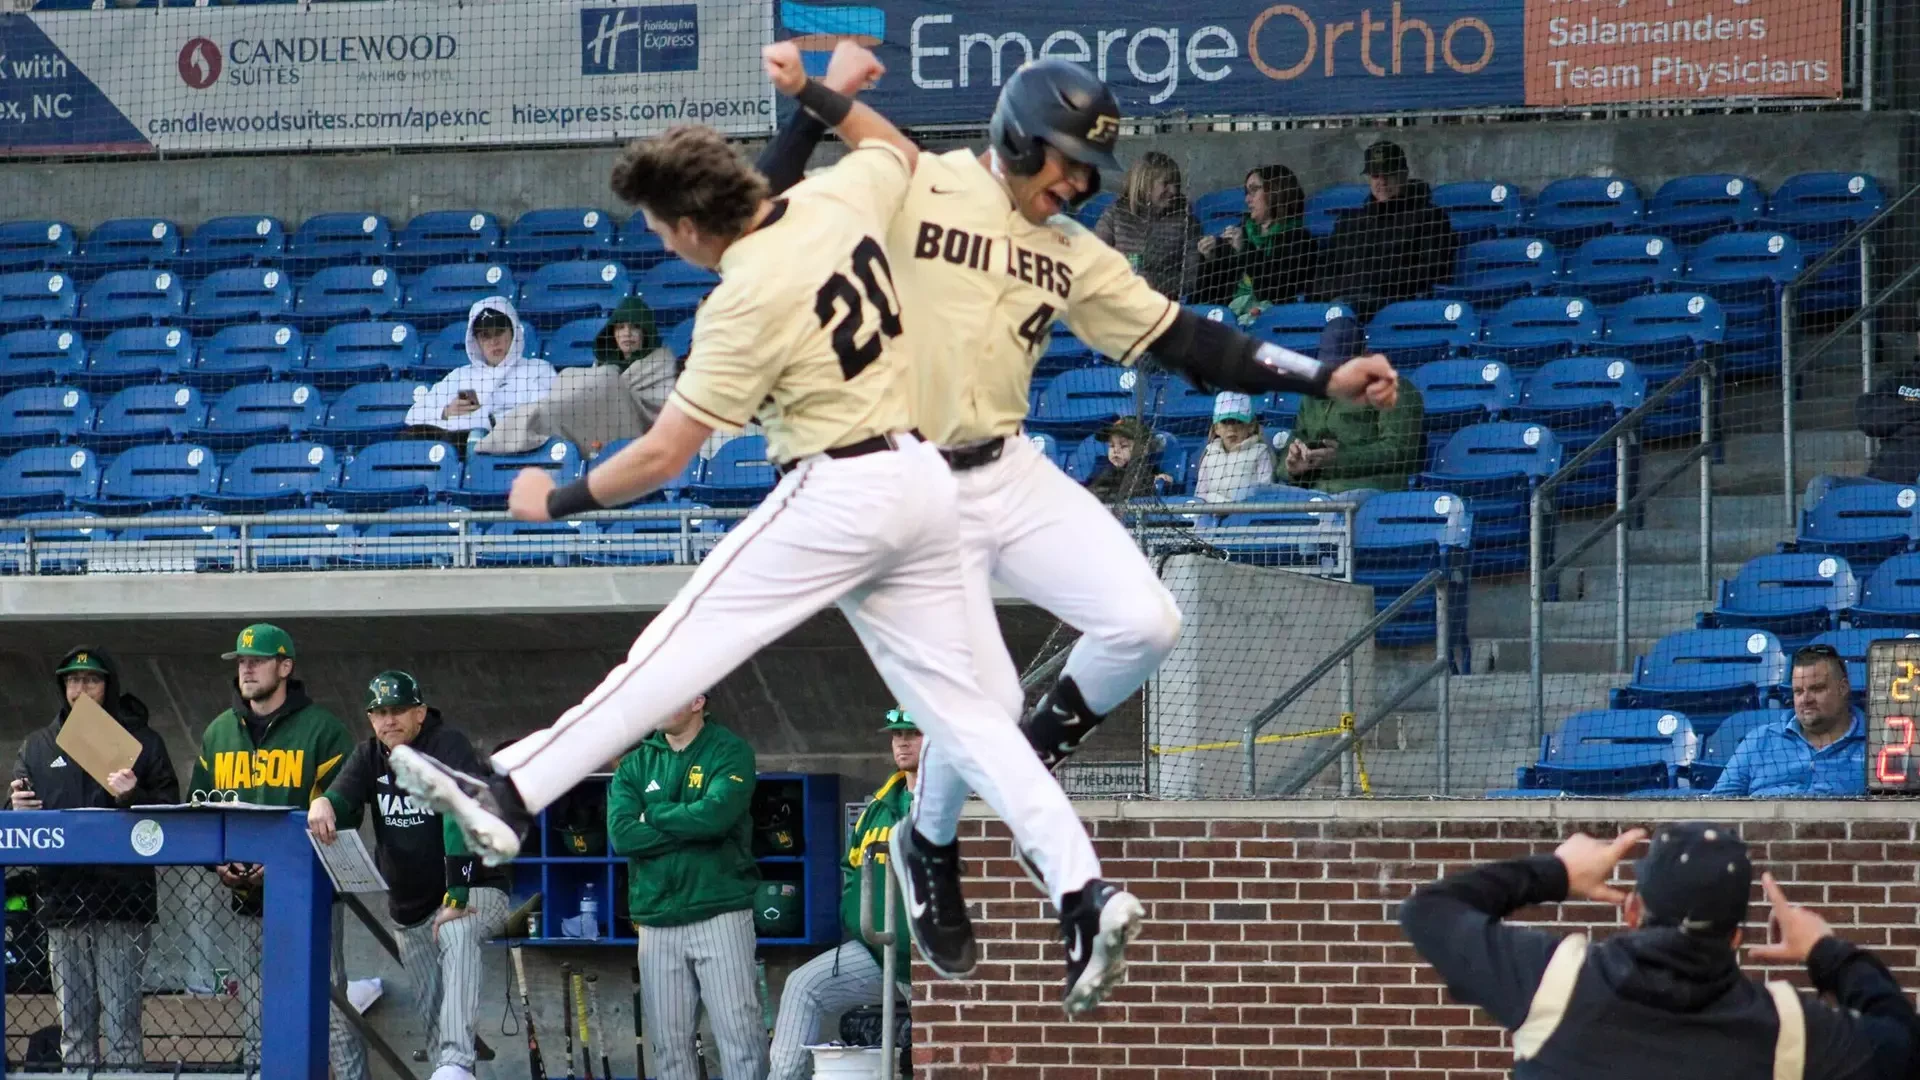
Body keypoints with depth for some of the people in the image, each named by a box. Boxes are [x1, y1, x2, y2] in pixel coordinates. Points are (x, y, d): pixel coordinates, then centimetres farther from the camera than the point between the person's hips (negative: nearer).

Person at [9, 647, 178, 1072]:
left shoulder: (142, 742, 7)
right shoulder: (39, 746, 18)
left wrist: (135, 798, -17)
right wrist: (16, 808, -4)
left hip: (123, 900, -4)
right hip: (61, 900, 4)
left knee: (121, 1023, -8)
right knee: (74, 1028, 5)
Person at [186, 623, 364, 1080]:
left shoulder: (322, 730, -2)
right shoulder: (218, 733, 15)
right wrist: (218, 860, -2)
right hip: (247, 894, 5)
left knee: (329, 1006, -9)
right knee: (257, 1014, 8)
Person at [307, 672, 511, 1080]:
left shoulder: (449, 747, -15)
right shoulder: (369, 756, 5)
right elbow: (343, 801, -10)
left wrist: (456, 898, -38)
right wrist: (322, 805, -37)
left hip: (474, 892, -7)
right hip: (411, 906, 7)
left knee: (457, 935, -37)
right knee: (430, 1010, 5)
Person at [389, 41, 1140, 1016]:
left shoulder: (744, 304, -18)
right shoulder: (838, 199, 2)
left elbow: (663, 455, -14)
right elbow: (898, 152, 28)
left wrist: (559, 500, -1)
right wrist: (811, 89, 29)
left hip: (837, 490, -8)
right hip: (922, 482, 8)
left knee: (683, 647, -9)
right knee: (953, 699, 7)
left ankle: (509, 796, -14)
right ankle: (1085, 891, -3)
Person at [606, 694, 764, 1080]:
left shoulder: (729, 753, 0)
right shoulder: (635, 766, 11)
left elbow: (716, 815, -17)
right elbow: (622, 835, -4)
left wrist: (653, 814, -4)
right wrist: (692, 828, -10)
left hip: (720, 915, -4)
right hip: (657, 922, 4)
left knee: (740, 1034, -7)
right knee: (668, 1043, 4)